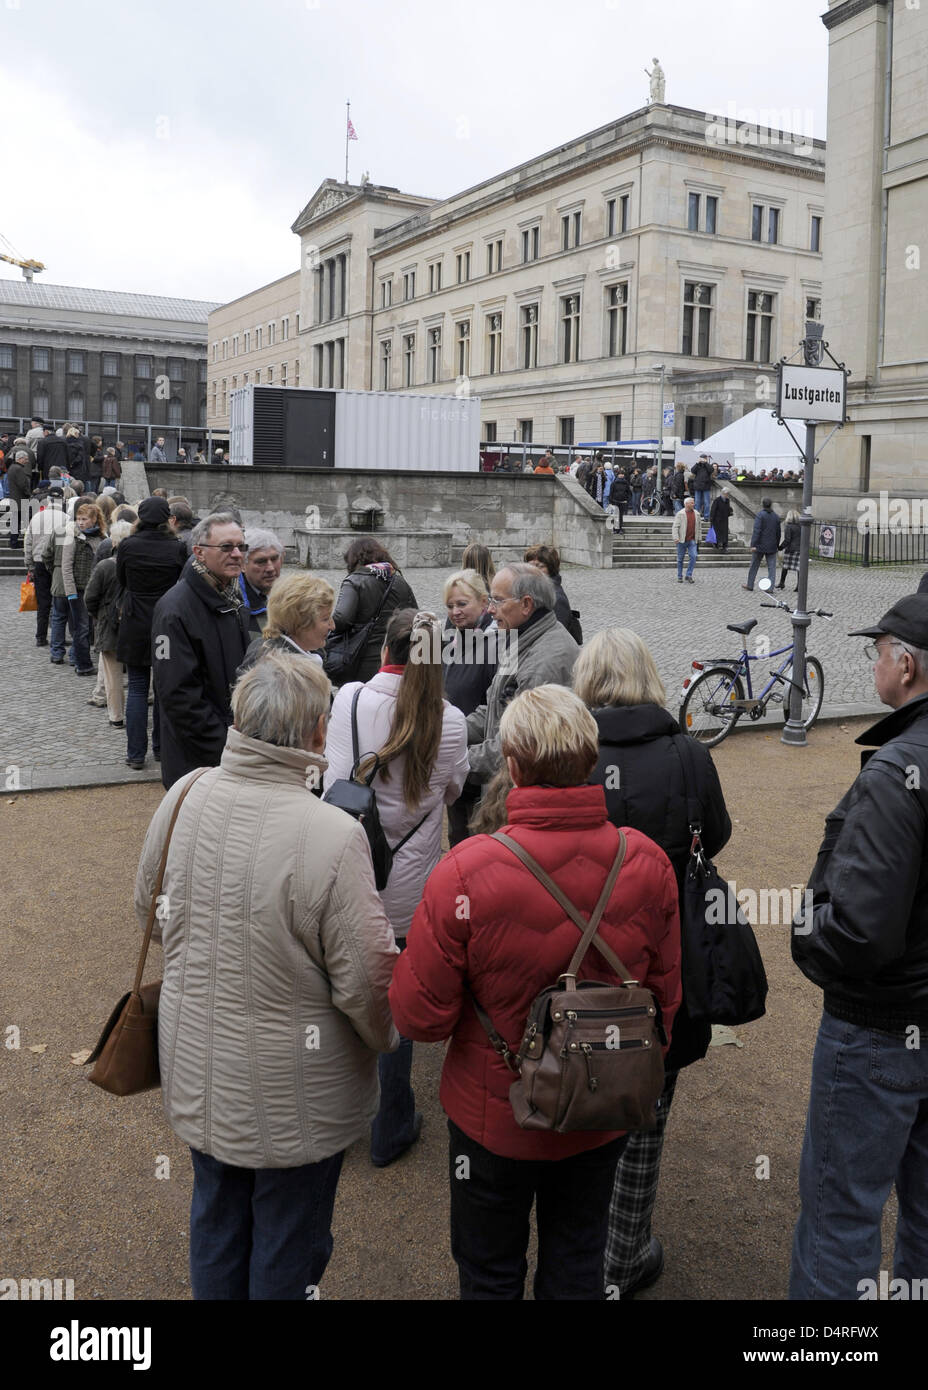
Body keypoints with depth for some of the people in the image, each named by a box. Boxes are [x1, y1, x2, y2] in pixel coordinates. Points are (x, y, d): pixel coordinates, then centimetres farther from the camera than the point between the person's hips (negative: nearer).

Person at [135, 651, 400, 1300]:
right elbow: (365, 978, -23)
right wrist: (387, 1038, -1)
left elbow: (149, 912, 5)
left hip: (195, 1068, 6)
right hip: (292, 1088, -5)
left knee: (215, 1219, 28)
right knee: (288, 1245, 19)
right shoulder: (332, 835, -30)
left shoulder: (182, 798, -12)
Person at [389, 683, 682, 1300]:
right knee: (577, 1270, 27)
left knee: (491, 1274, 23)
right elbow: (665, 998, -2)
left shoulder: (466, 870, -29)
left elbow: (420, 1016, -20)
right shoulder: (648, 862, -16)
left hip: (496, 1117, -3)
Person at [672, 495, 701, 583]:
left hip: (692, 540, 3)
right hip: (682, 540, -3)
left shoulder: (697, 514, 9)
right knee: (680, 559, 5)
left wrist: (699, 538, 15)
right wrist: (676, 537, -18)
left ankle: (689, 575, 0)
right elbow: (675, 527, -8)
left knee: (693, 556, -10)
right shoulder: (680, 514, -5)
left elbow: (699, 527, 17)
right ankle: (679, 577, 17)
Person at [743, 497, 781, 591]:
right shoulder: (776, 516, 7)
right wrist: (777, 545, 20)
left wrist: (753, 544, -21)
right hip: (772, 546, 4)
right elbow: (778, 533, 12)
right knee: (771, 567, 4)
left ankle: (750, 585, 17)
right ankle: (770, 587, -1)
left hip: (760, 545, -4)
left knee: (754, 566, 9)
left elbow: (756, 531, -19)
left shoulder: (760, 515, -12)